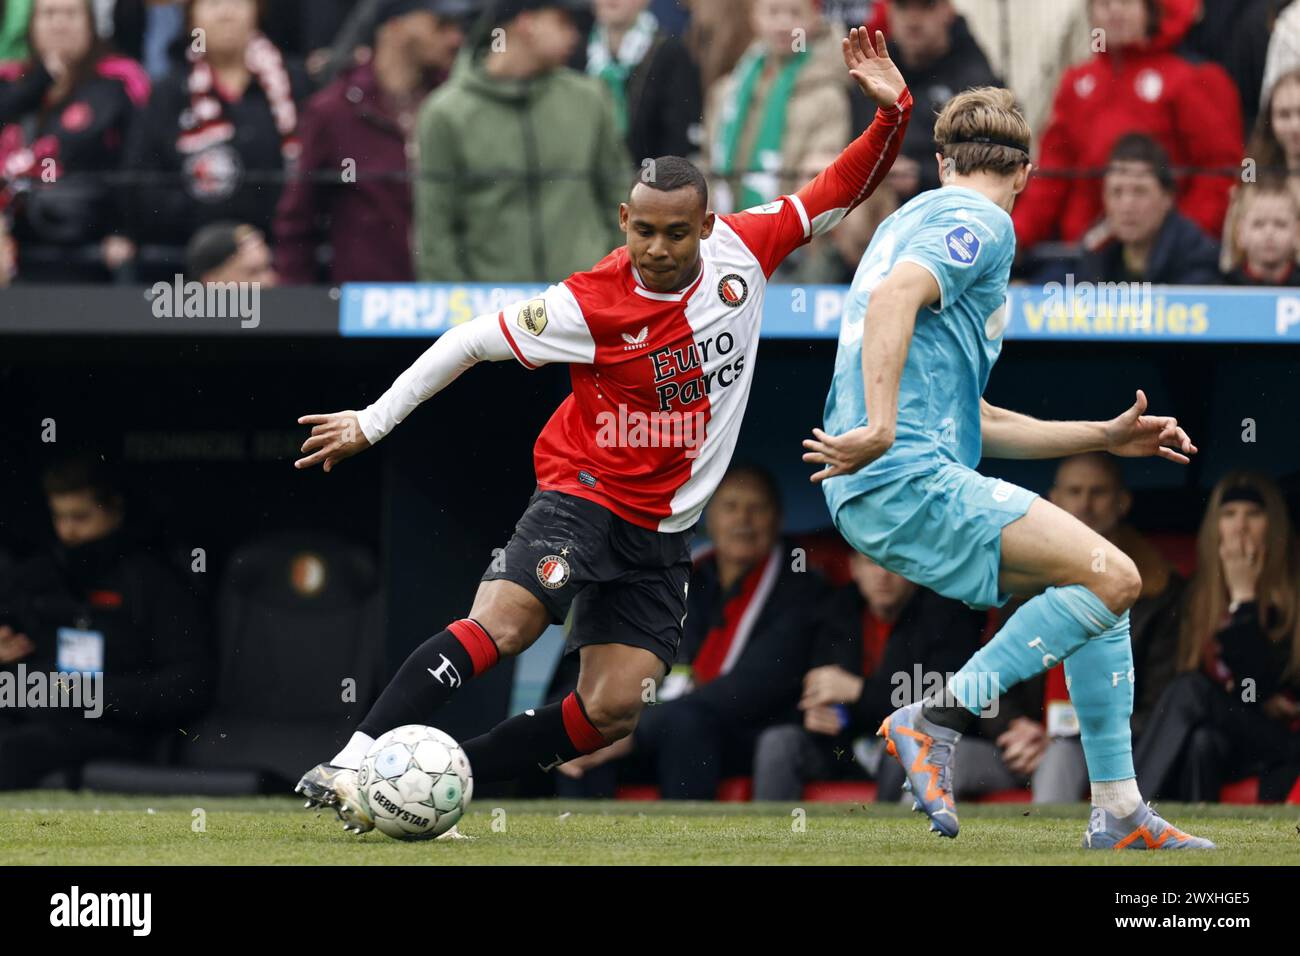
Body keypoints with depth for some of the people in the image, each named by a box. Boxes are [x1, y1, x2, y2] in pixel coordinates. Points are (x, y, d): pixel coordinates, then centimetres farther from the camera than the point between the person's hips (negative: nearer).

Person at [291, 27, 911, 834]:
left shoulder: (741, 251, -3)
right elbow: (470, 342, -5)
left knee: (611, 713, -5)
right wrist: (373, 423, -2)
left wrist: (892, 113, -8)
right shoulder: (590, 307, -15)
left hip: (664, 529, 5)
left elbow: (838, 193, 7)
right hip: (586, 490, -5)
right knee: (504, 624, -30)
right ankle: (354, 766, -34)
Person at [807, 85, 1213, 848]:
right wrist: (879, 430, -32)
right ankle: (939, 720, -15)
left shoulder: (921, 218, 27)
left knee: (1105, 586, 14)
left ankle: (1118, 812, 13)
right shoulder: (979, 223, -3)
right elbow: (892, 301, -24)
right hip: (907, 478, -10)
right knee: (1111, 578, -17)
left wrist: (1105, 436, 28)